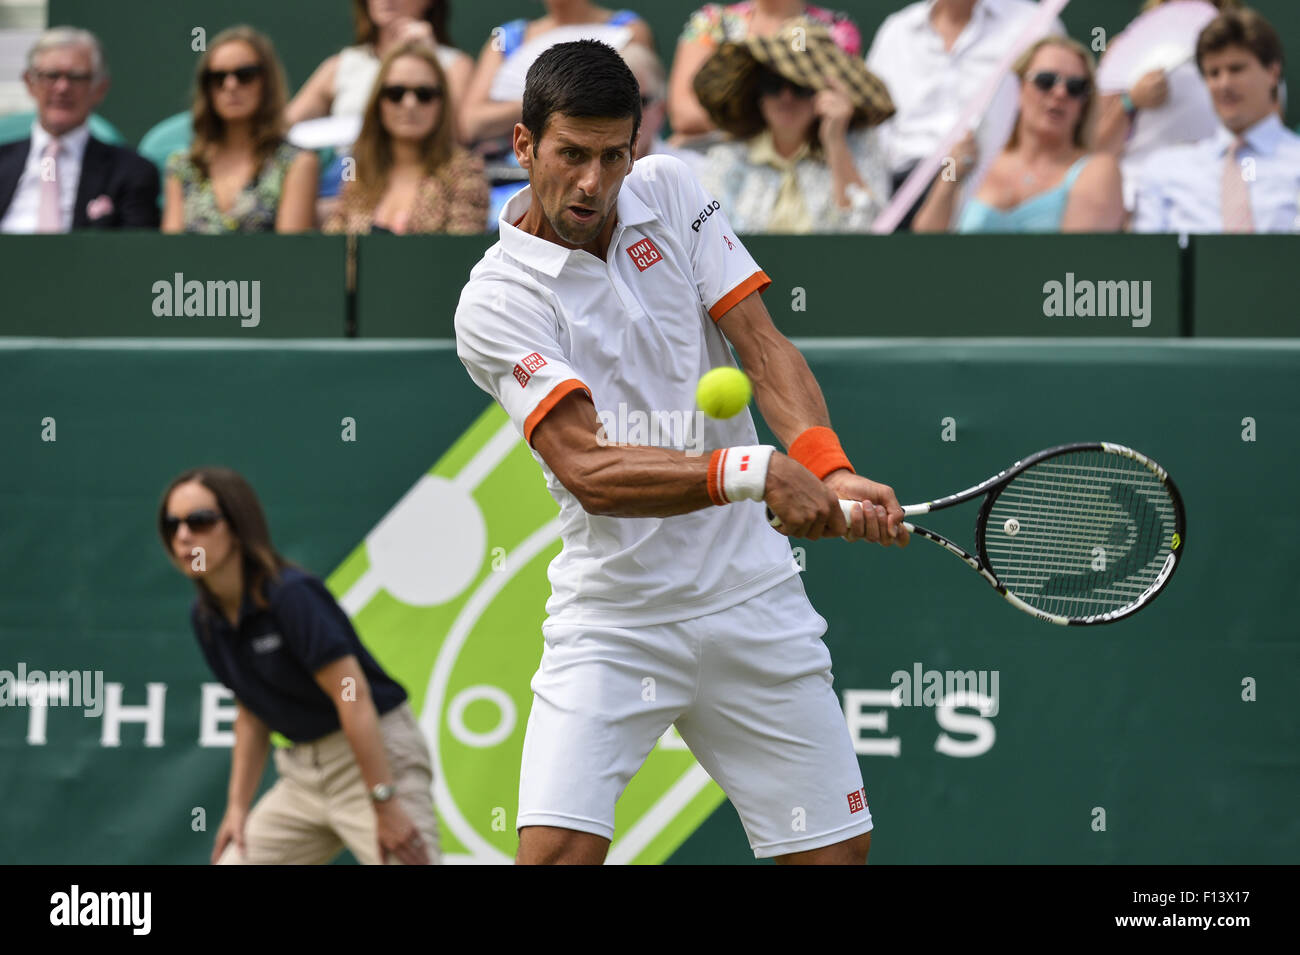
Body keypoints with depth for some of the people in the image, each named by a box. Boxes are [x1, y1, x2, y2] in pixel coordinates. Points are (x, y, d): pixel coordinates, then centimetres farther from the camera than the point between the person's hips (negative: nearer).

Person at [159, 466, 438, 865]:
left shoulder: (291, 594, -20)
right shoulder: (206, 618, 4)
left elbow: (353, 697, -23)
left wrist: (385, 805, -27)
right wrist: (238, 805, 11)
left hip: (376, 757, -9)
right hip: (304, 770, 9)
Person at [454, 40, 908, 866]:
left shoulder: (671, 193, 3)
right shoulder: (496, 303, -12)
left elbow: (767, 348, -4)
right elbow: (590, 471, -23)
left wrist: (829, 470, -23)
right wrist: (754, 472, -36)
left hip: (753, 599, 4)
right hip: (612, 619, -4)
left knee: (837, 847, 3)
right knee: (555, 847, -19)